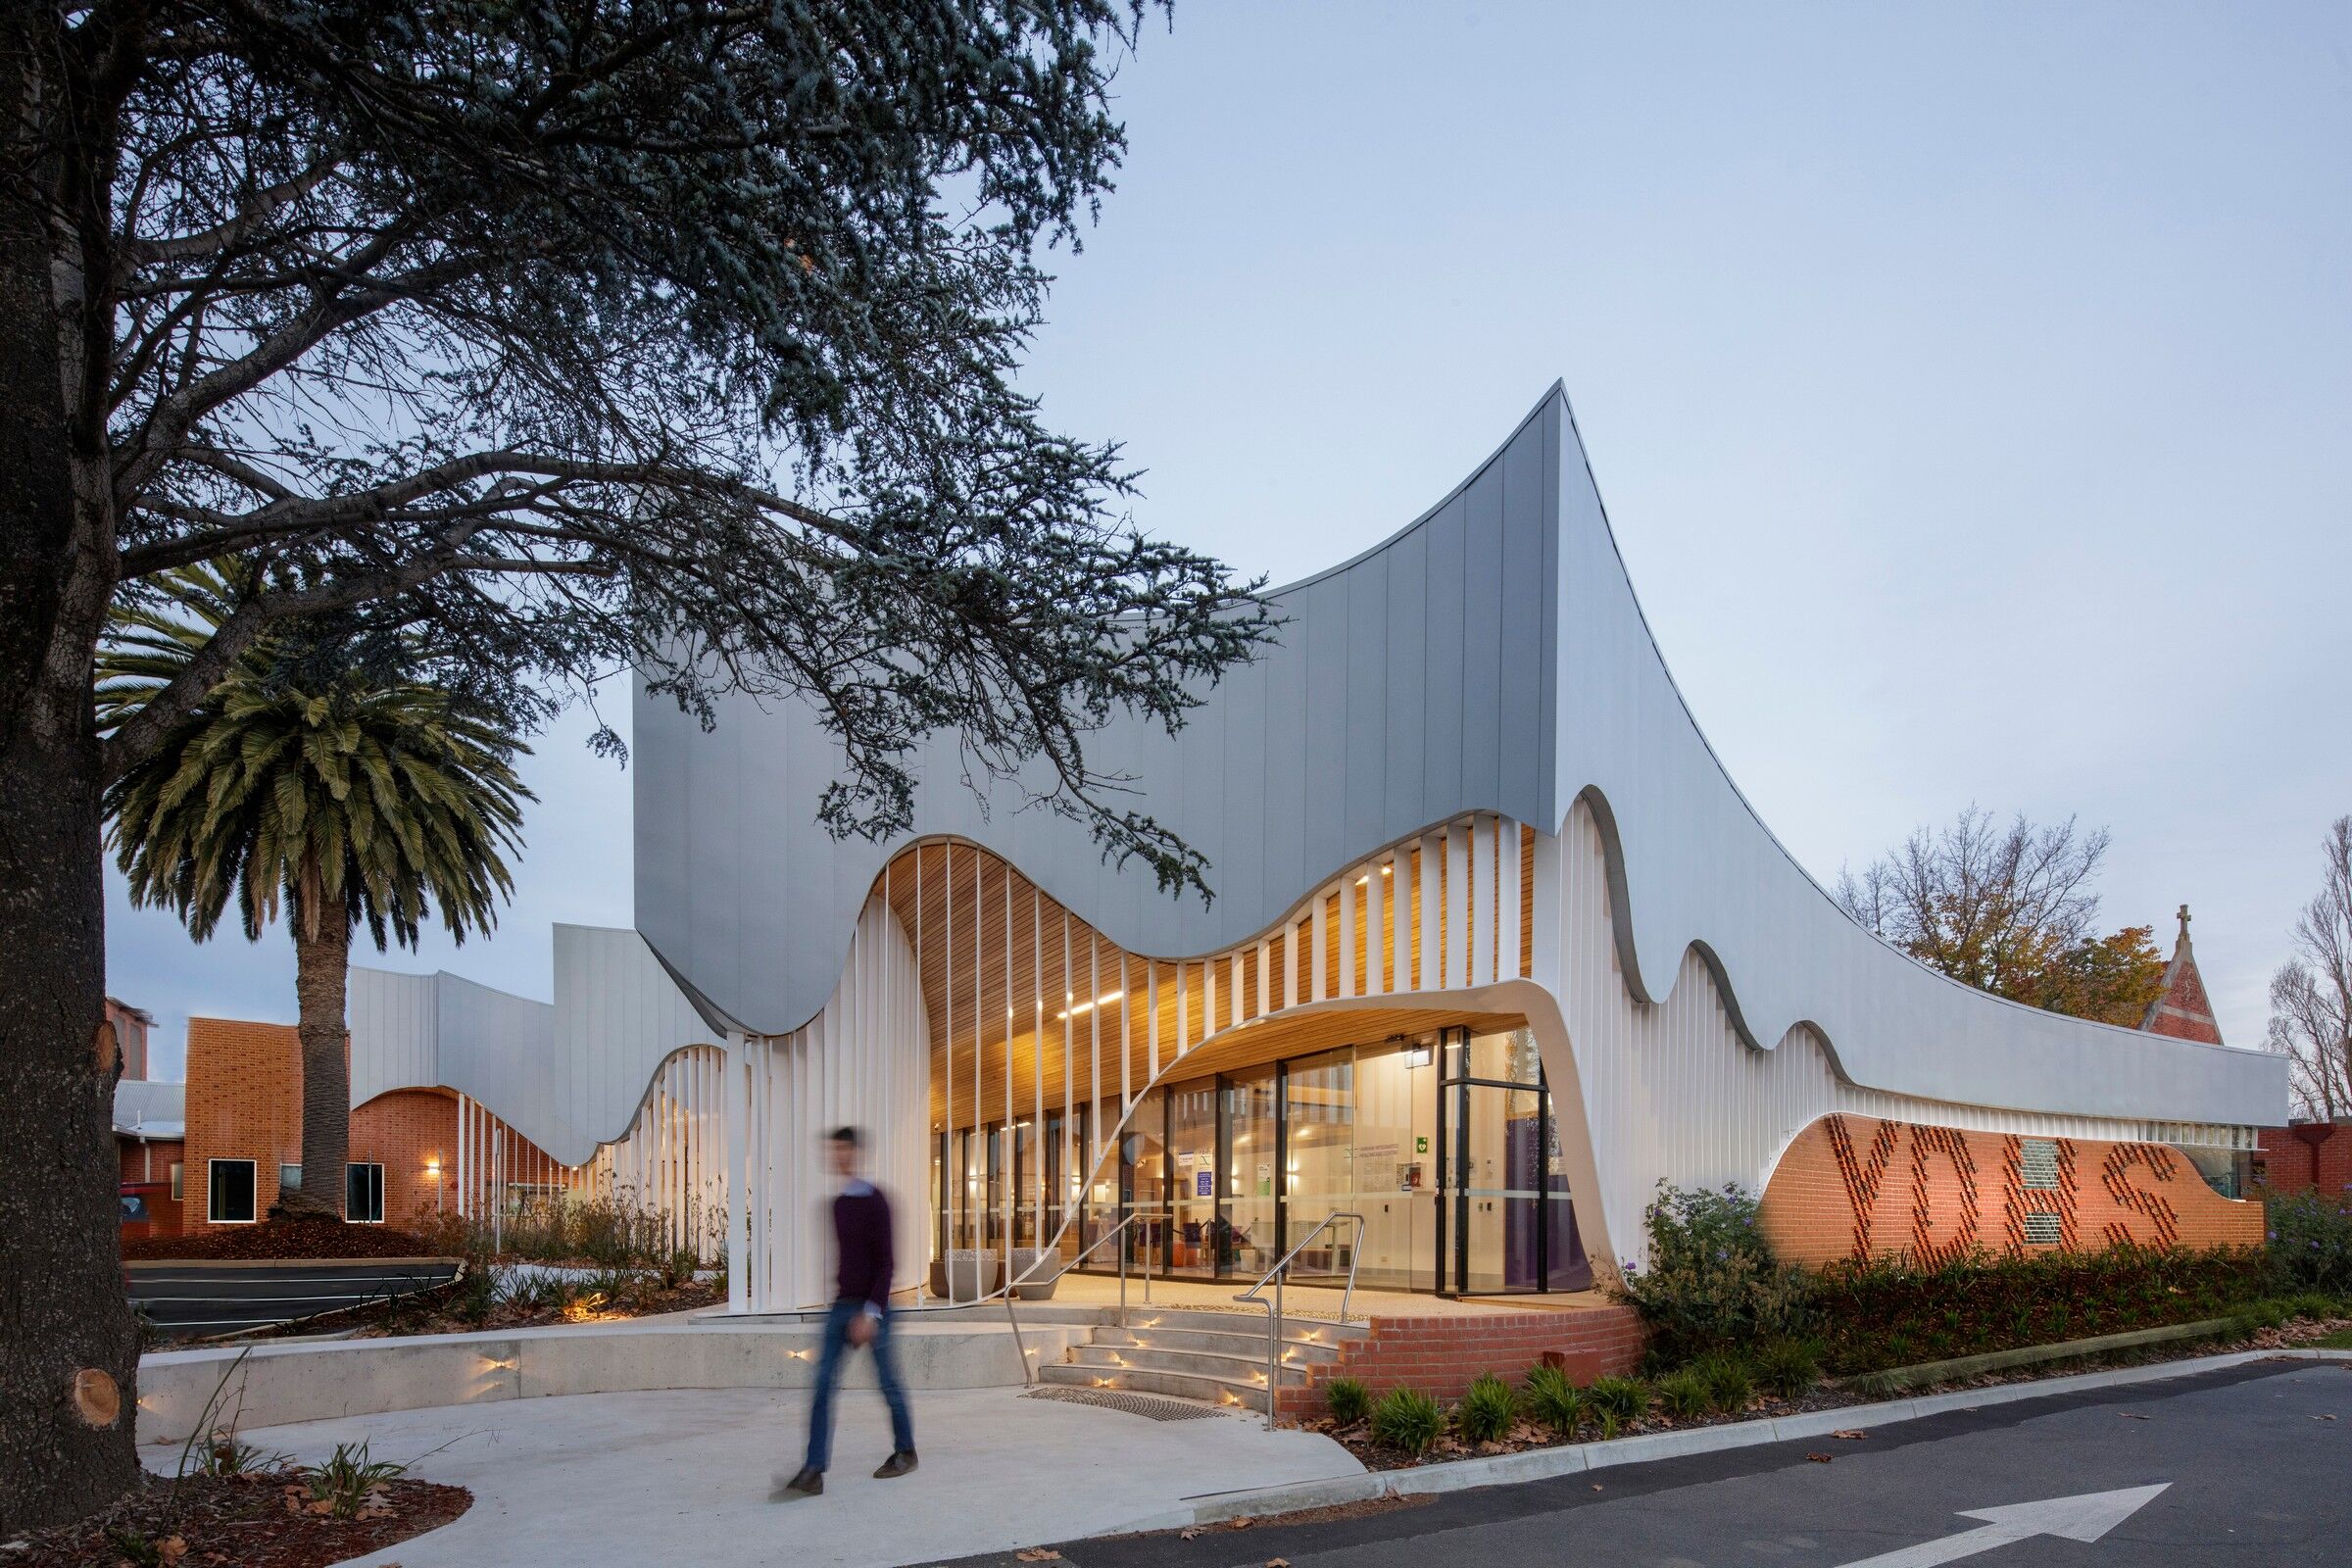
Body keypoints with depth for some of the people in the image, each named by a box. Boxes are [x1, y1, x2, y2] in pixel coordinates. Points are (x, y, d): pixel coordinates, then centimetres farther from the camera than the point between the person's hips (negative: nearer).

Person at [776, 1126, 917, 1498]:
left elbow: (885, 1262, -15)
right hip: (841, 1305, 6)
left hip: (870, 1307, -6)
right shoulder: (838, 1203, 11)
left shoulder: (875, 1201, -12)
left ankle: (905, 1452, 26)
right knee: (824, 1384, -4)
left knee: (888, 1383, 7)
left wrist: (871, 1313, -21)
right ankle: (813, 1473, -7)